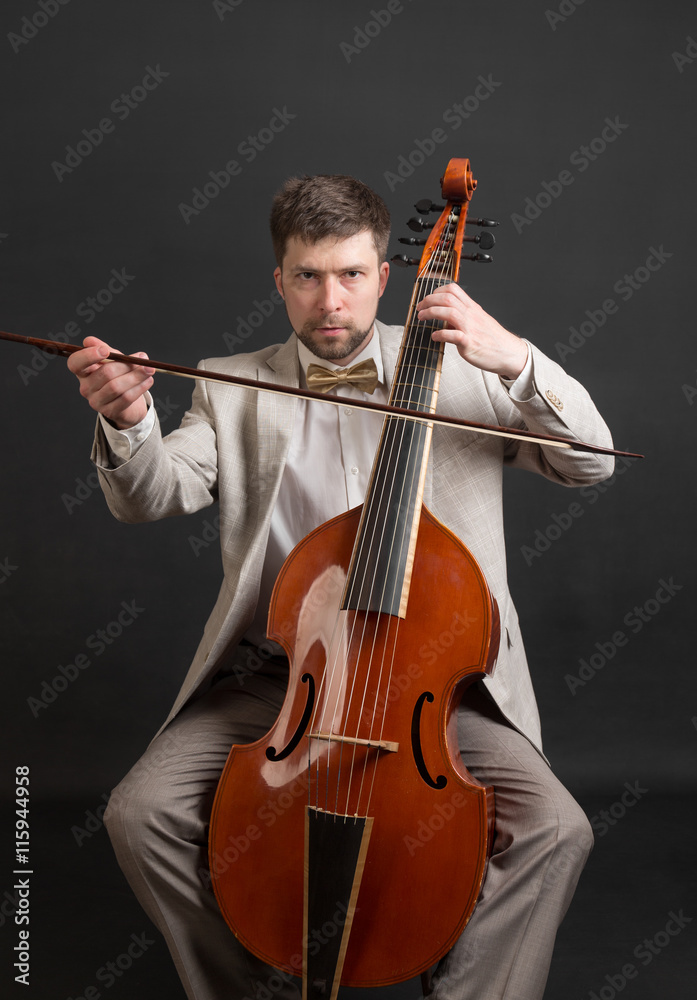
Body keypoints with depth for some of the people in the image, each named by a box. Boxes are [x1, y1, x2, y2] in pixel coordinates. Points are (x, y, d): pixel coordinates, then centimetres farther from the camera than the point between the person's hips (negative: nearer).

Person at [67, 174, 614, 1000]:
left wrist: (515, 361, -16)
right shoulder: (232, 387, 10)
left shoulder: (460, 374, 7)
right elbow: (150, 497, -4)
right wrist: (127, 423, -27)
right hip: (276, 673, 1)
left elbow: (591, 462, 1)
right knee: (140, 814, -18)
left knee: (554, 828, -22)